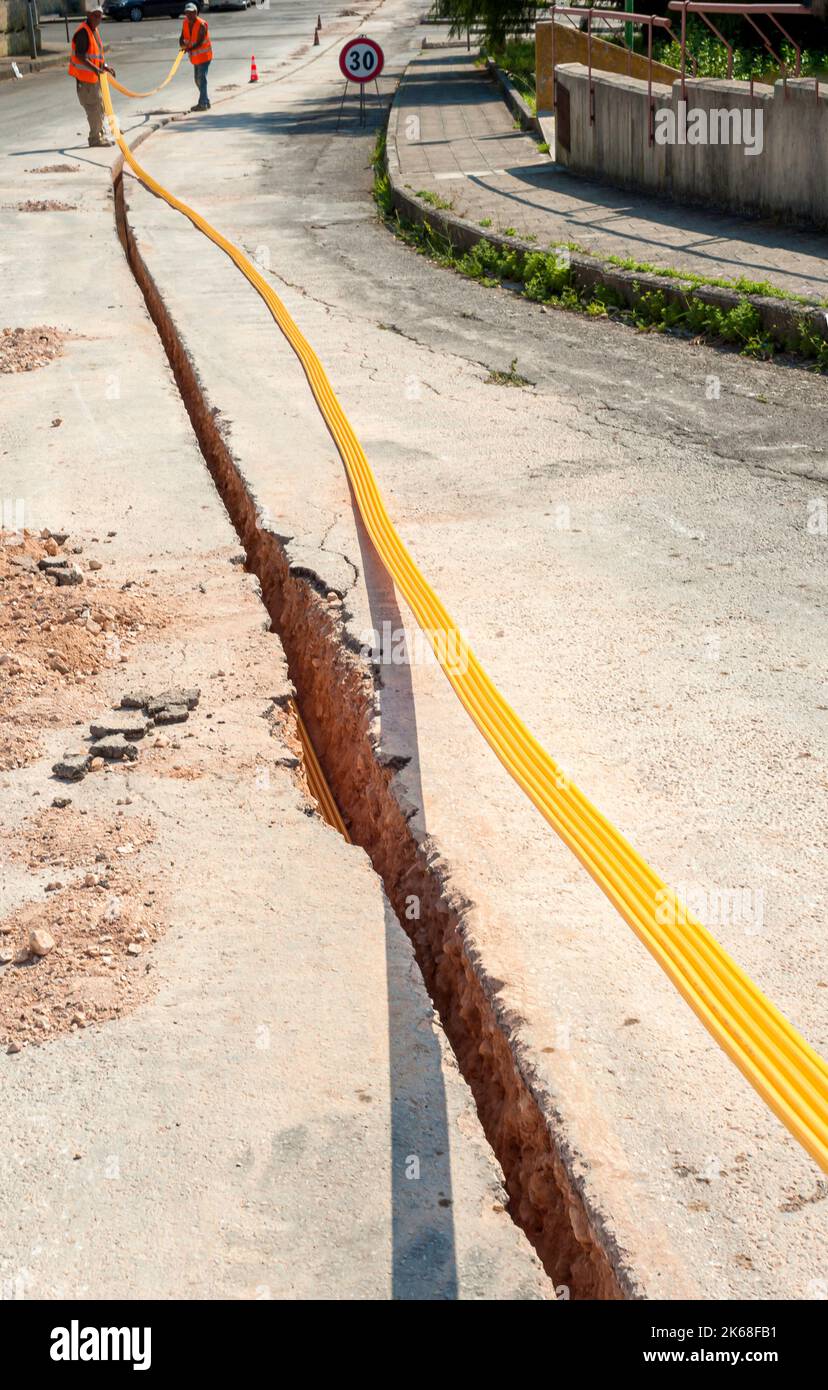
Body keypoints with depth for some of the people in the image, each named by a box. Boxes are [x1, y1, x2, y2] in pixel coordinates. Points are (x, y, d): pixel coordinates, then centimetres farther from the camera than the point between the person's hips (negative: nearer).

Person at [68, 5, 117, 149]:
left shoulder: (94, 31, 13)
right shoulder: (83, 32, -18)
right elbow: (80, 56, -28)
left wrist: (105, 66, 22)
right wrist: (94, 68, -37)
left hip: (93, 75, 10)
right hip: (84, 76, -10)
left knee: (99, 106, 18)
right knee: (92, 107, -6)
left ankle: (99, 136, 29)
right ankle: (95, 138, 2)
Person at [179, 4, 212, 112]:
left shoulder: (201, 25, -20)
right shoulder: (185, 22, 1)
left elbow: (199, 43, -24)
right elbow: (182, 37, 0)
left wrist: (189, 49, -35)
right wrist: (182, 43, -22)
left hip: (204, 55, -8)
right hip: (195, 56, 8)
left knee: (201, 79, -11)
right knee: (197, 79, 15)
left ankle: (203, 103, -10)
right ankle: (205, 101, 25)